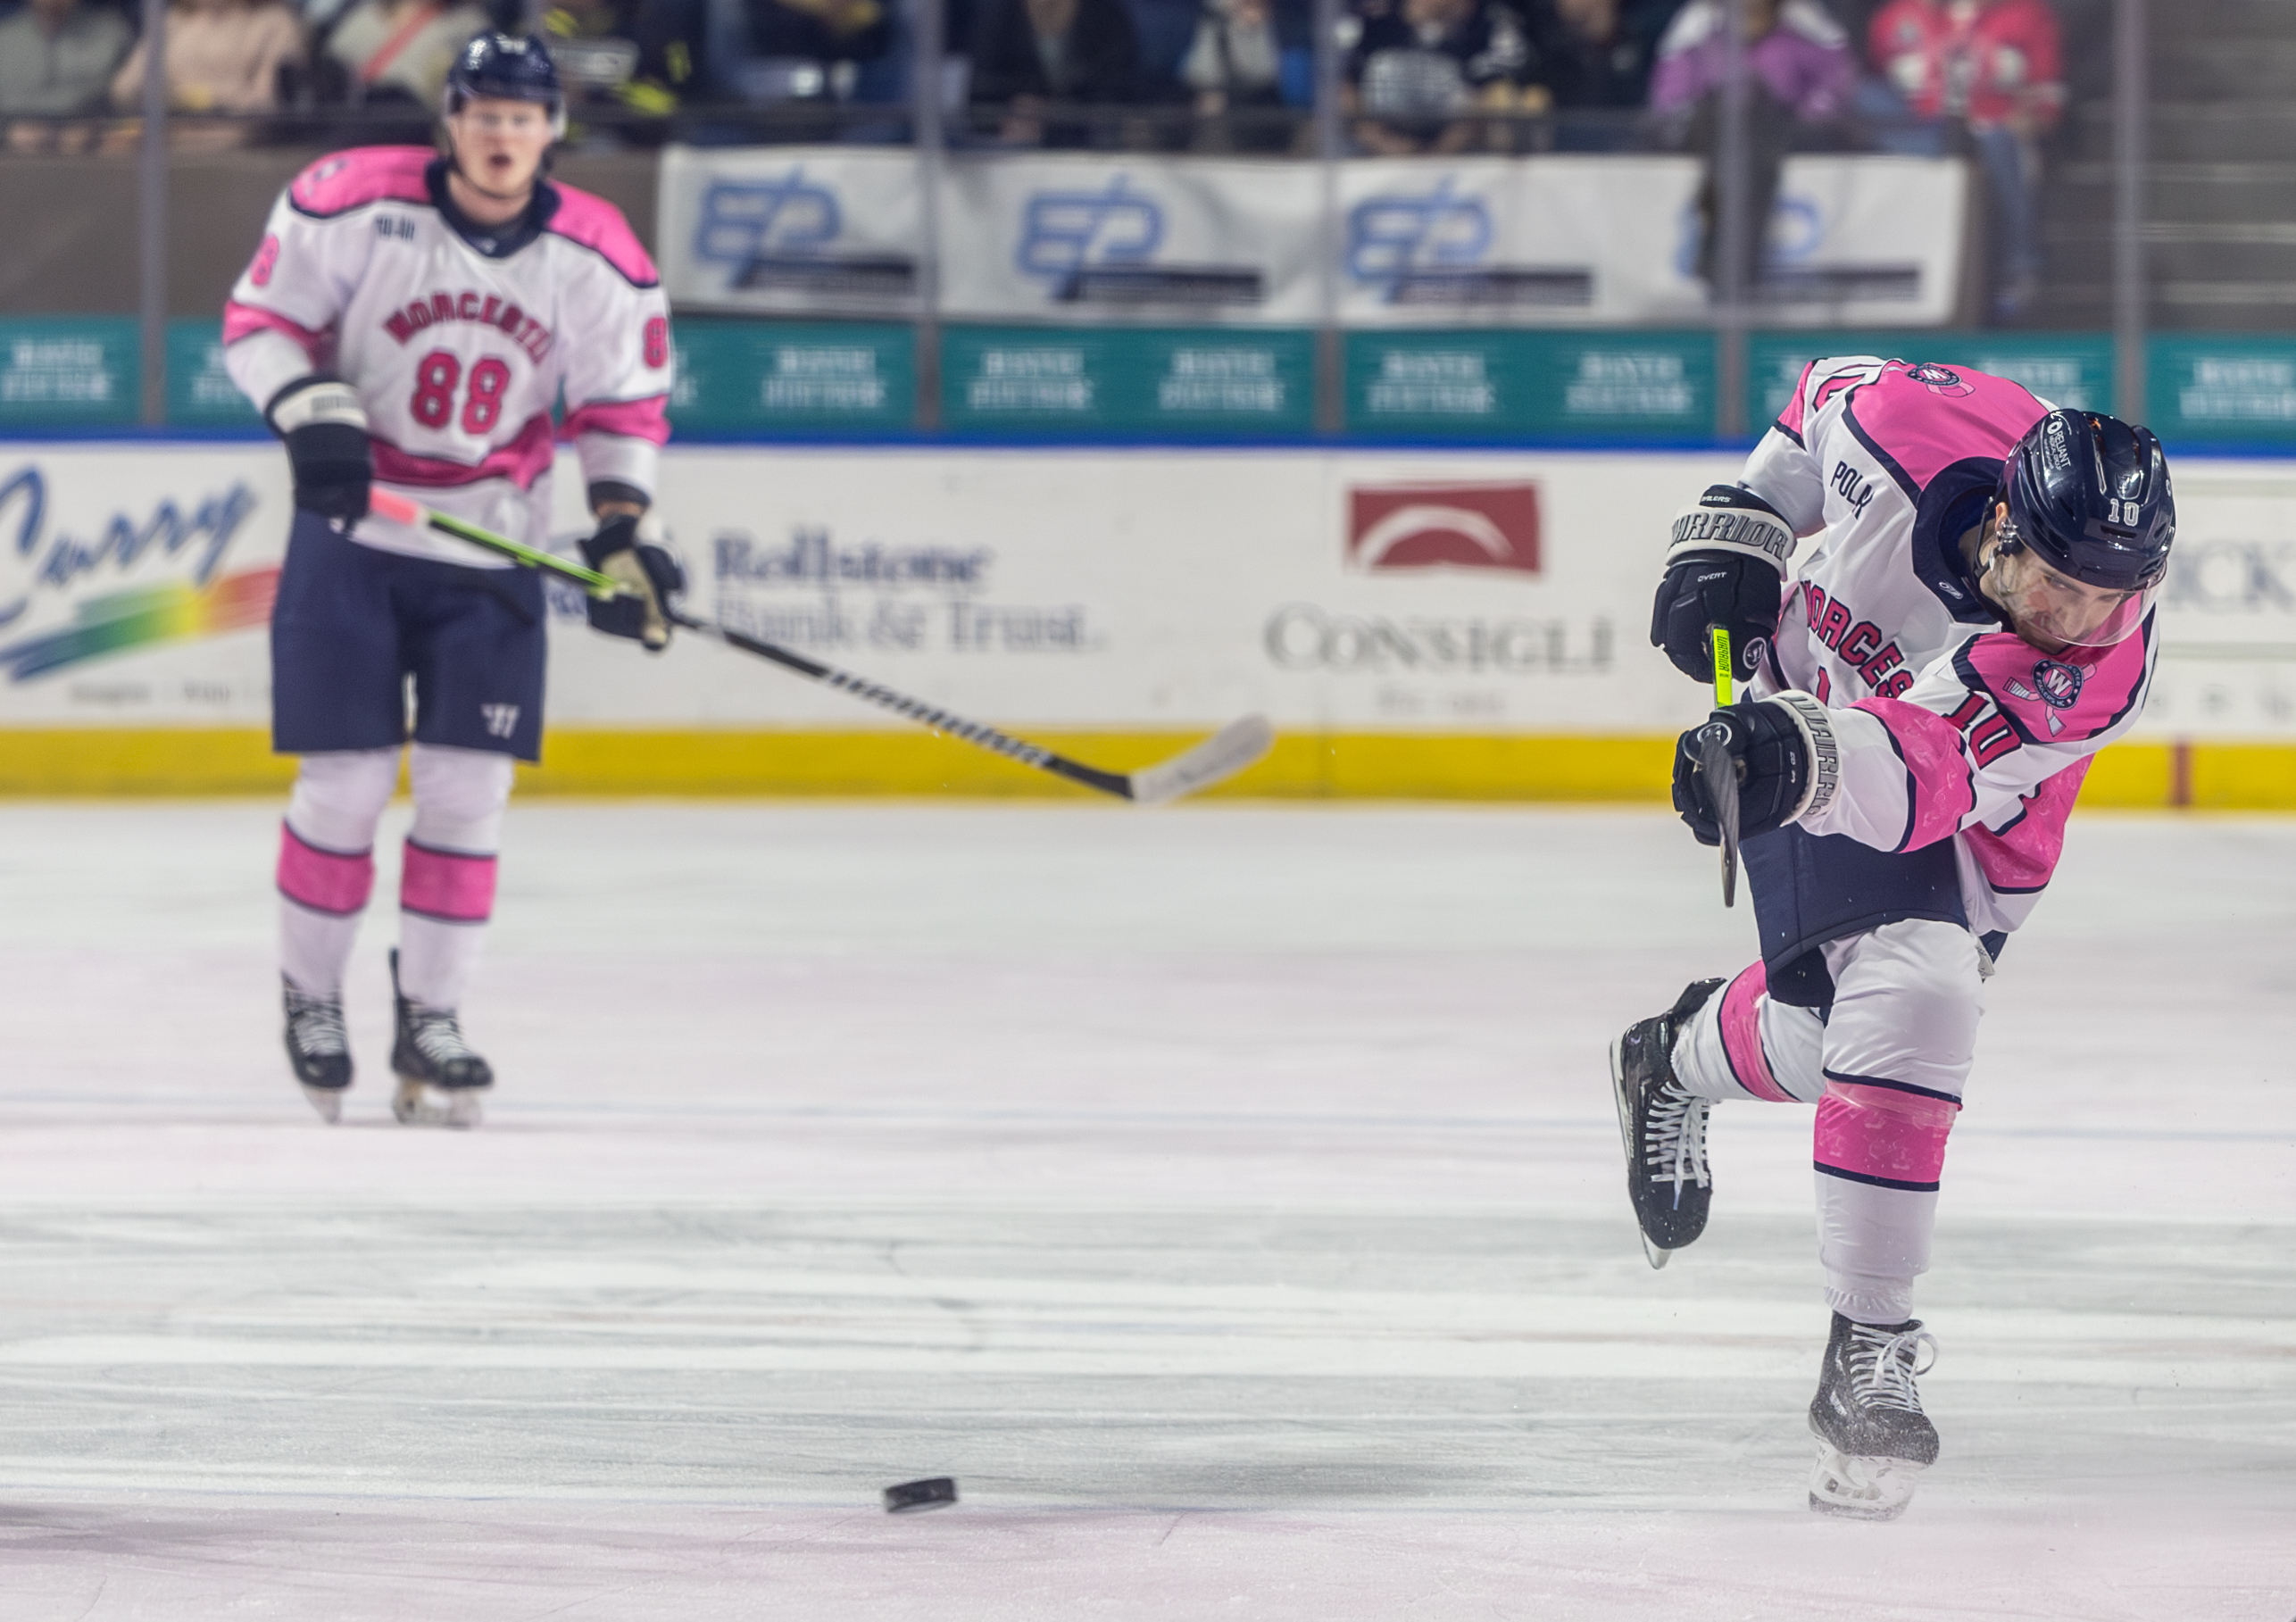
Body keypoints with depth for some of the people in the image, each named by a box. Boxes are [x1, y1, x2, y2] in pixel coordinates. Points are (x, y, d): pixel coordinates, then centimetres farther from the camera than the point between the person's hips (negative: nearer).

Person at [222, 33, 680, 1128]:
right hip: (351, 533, -2)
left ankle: (429, 1017, 10)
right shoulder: (353, 204, -13)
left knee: (467, 789, -1)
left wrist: (625, 533, -5)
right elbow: (258, 319, -6)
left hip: (493, 547, 2)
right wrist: (310, 410, -22)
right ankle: (309, 997, 16)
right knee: (346, 783, -3)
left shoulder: (599, 258, -5)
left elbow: (623, 408, 5)